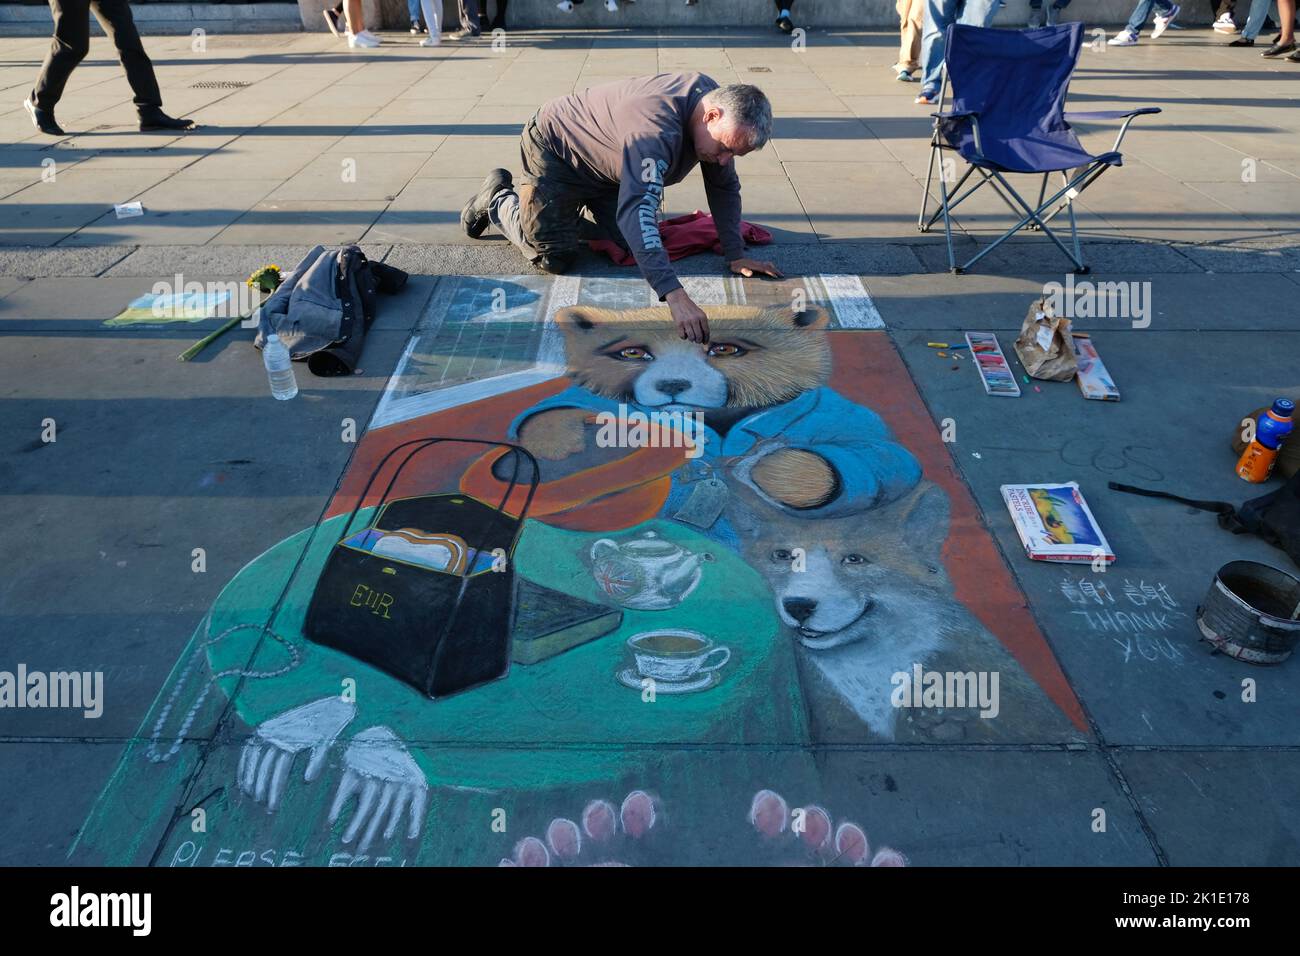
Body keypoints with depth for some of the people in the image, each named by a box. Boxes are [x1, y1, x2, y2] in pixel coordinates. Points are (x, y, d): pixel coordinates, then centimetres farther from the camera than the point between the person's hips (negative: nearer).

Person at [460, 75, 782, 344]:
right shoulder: (656, 127, -43)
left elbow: (725, 187, -5)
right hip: (554, 149, -8)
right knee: (554, 257, -11)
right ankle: (498, 198, 16)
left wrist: (735, 256, -14)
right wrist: (675, 296, -62)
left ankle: (566, 213, 30)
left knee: (628, 241, 6)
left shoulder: (716, 99, -16)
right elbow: (638, 211, -53)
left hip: (603, 164, 8)